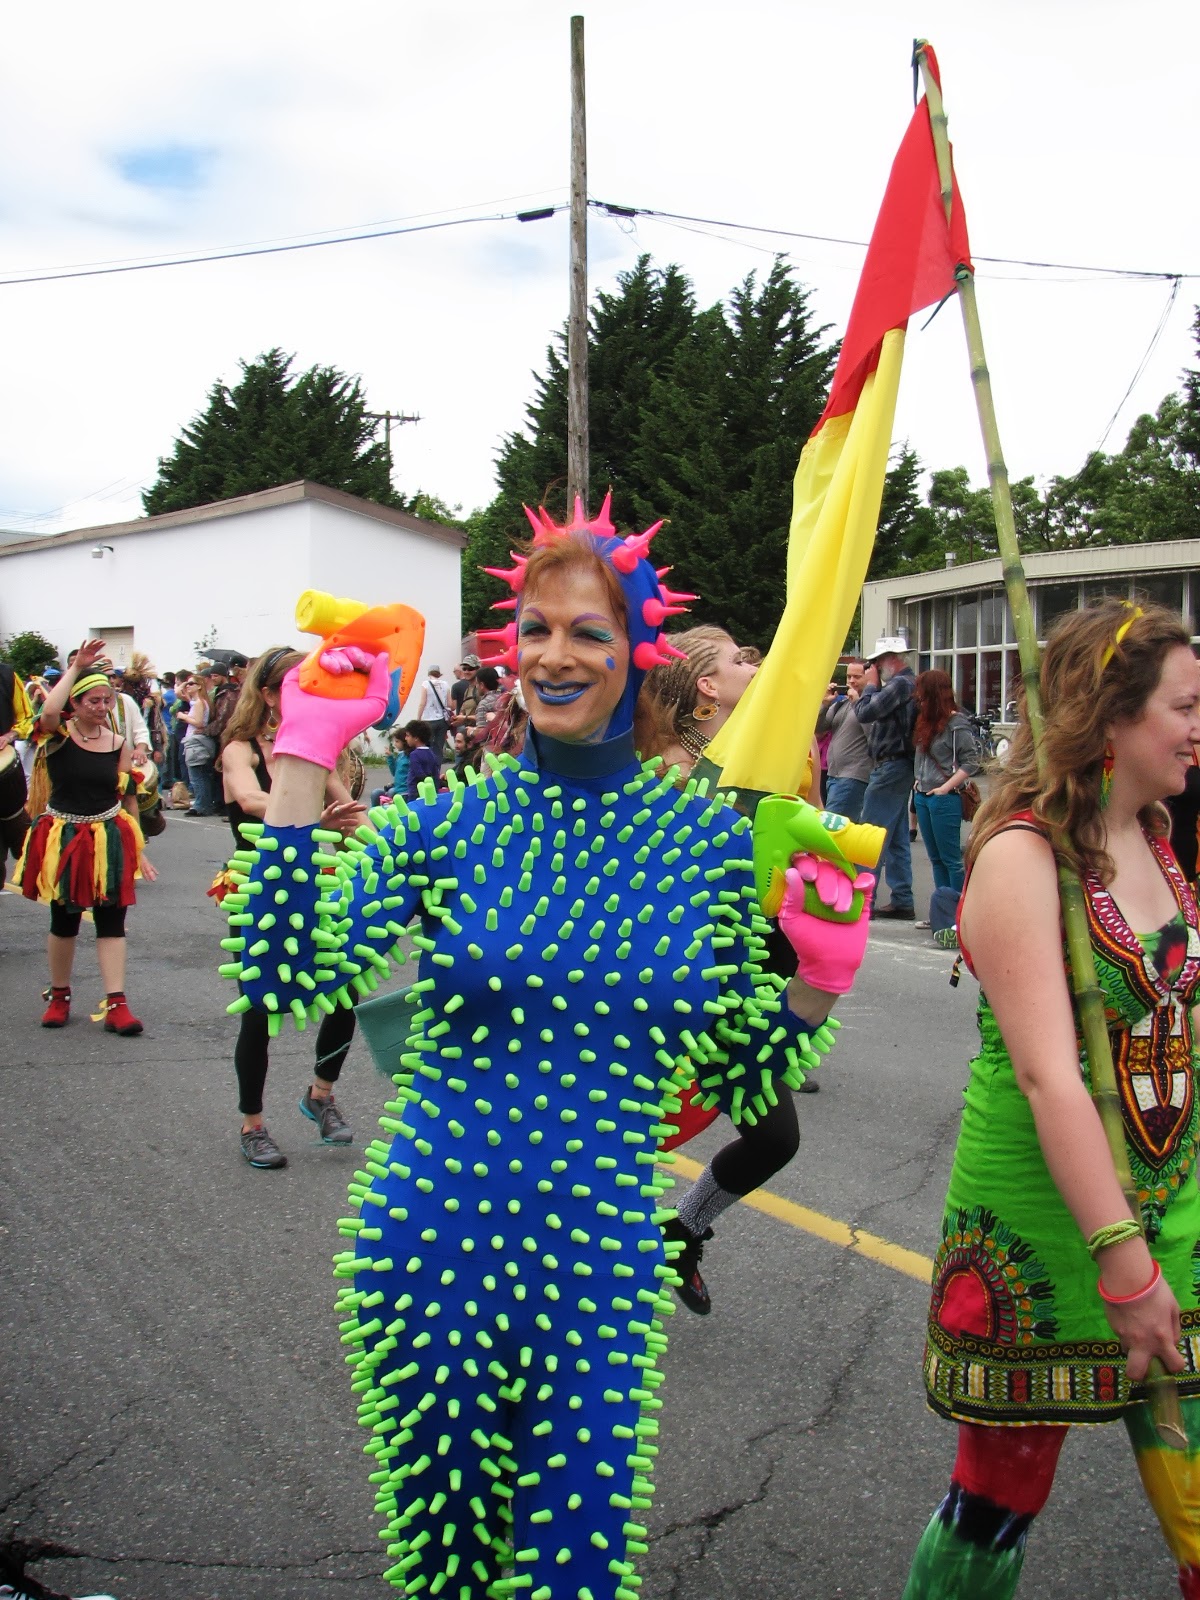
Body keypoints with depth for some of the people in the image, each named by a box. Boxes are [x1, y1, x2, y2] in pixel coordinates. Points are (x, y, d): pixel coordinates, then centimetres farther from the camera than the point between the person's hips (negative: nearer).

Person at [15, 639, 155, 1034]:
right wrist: (76, 668, -23)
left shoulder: (118, 744, 1)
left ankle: (116, 1004, -2)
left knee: (111, 920, -2)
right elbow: (48, 712, -32)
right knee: (64, 921, 10)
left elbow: (128, 798, 7)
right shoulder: (58, 734, -7)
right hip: (64, 838, -1)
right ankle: (59, 997, 28)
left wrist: (138, 850, 6)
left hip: (109, 839, 2)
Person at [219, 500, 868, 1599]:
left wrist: (814, 977, -10)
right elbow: (281, 980, -15)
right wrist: (302, 765, -15)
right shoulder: (446, 826, -2)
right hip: (430, 1245, 0)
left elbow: (737, 1087, 6)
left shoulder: (710, 838, -1)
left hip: (603, 1258, 0)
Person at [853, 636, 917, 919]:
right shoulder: (911, 683, 18)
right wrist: (860, 698, 6)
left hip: (889, 766, -11)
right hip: (900, 767, 11)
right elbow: (875, 716, 17)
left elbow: (865, 713, -19)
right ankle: (902, 901, 15)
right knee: (897, 839, 12)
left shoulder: (900, 684, -15)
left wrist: (871, 685, -5)